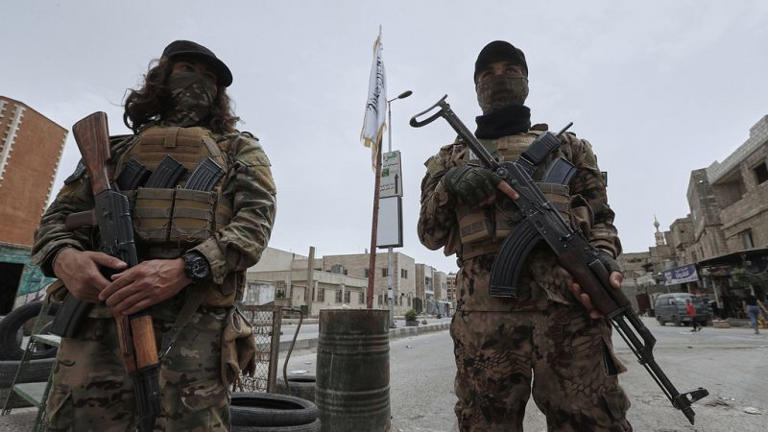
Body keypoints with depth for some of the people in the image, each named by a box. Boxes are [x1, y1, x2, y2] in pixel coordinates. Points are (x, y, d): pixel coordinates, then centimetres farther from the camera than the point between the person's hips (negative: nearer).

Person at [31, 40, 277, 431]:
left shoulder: (239, 149, 16)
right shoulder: (117, 148, 26)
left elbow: (257, 219, 0)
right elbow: (58, 216, 21)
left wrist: (184, 269, -16)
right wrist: (63, 257, -5)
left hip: (193, 323, -2)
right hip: (97, 316, 3)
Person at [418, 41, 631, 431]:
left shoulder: (566, 145, 23)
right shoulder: (451, 158, 21)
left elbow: (599, 217, 18)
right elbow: (430, 235, 13)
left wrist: (602, 259, -4)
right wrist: (448, 183, -5)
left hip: (567, 303, 1)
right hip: (483, 314, 0)